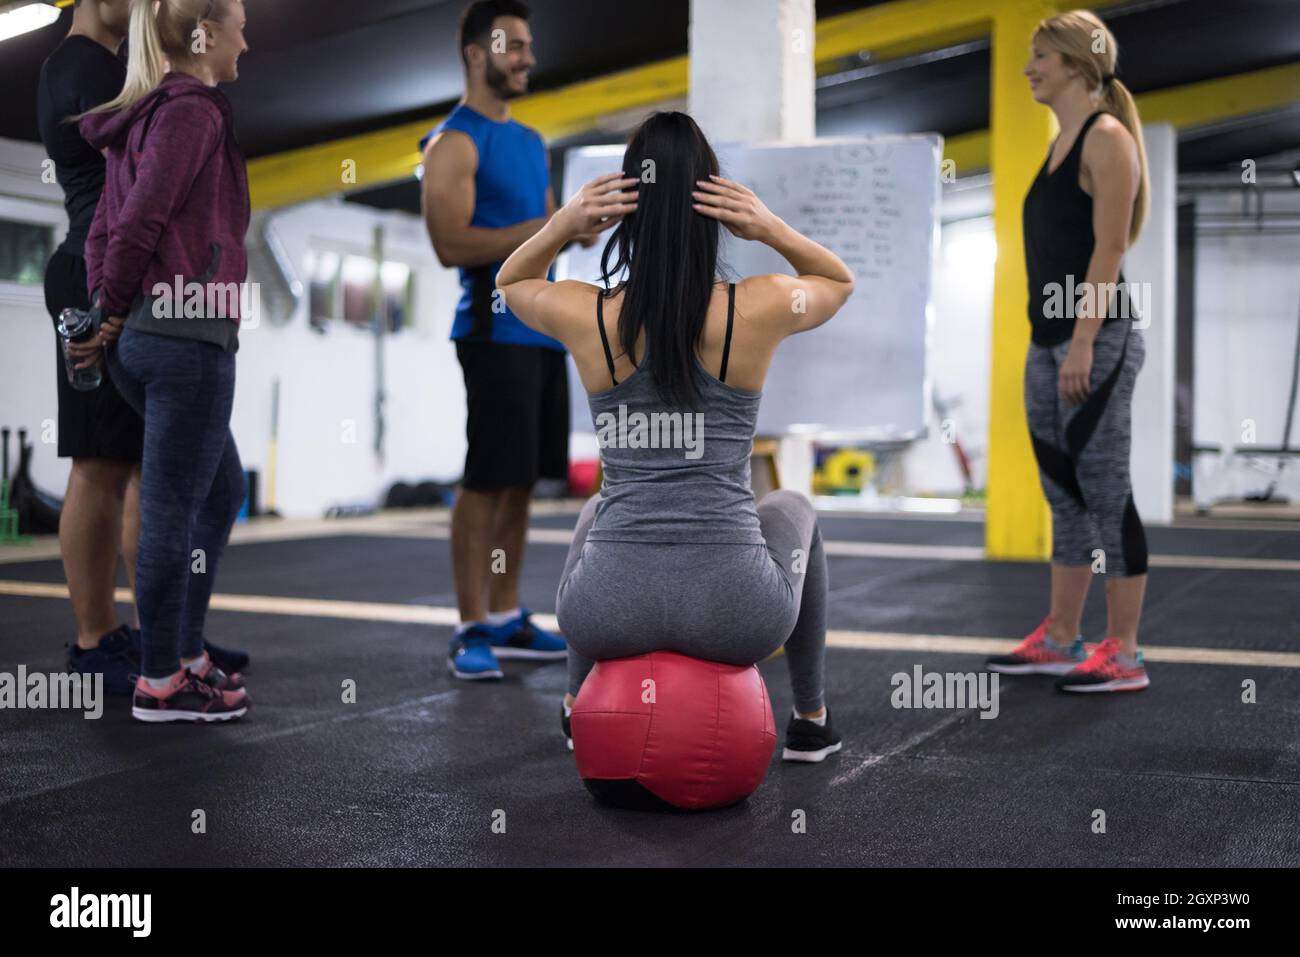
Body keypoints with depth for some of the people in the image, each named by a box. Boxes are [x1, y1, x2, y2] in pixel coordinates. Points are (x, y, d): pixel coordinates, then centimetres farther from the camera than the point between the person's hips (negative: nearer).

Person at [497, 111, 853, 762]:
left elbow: (510, 282, 20)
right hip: (733, 610, -1)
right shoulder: (759, 310, -7)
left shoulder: (585, 317, -4)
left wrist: (562, 225, 1)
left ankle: (577, 706, 46)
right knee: (791, 510, 35)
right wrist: (772, 230, -1)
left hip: (608, 612, 1)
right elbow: (840, 280, 17)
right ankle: (810, 720, 38)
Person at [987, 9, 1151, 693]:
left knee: (1105, 493, -6)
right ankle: (1059, 641, 20)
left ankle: (1124, 655, 0)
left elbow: (1108, 248, -17)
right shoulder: (1062, 142, 17)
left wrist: (1083, 344, -22)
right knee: (1065, 494, 13)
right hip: (1050, 338, 9)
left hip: (1098, 336, -9)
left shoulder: (1108, 138, -9)